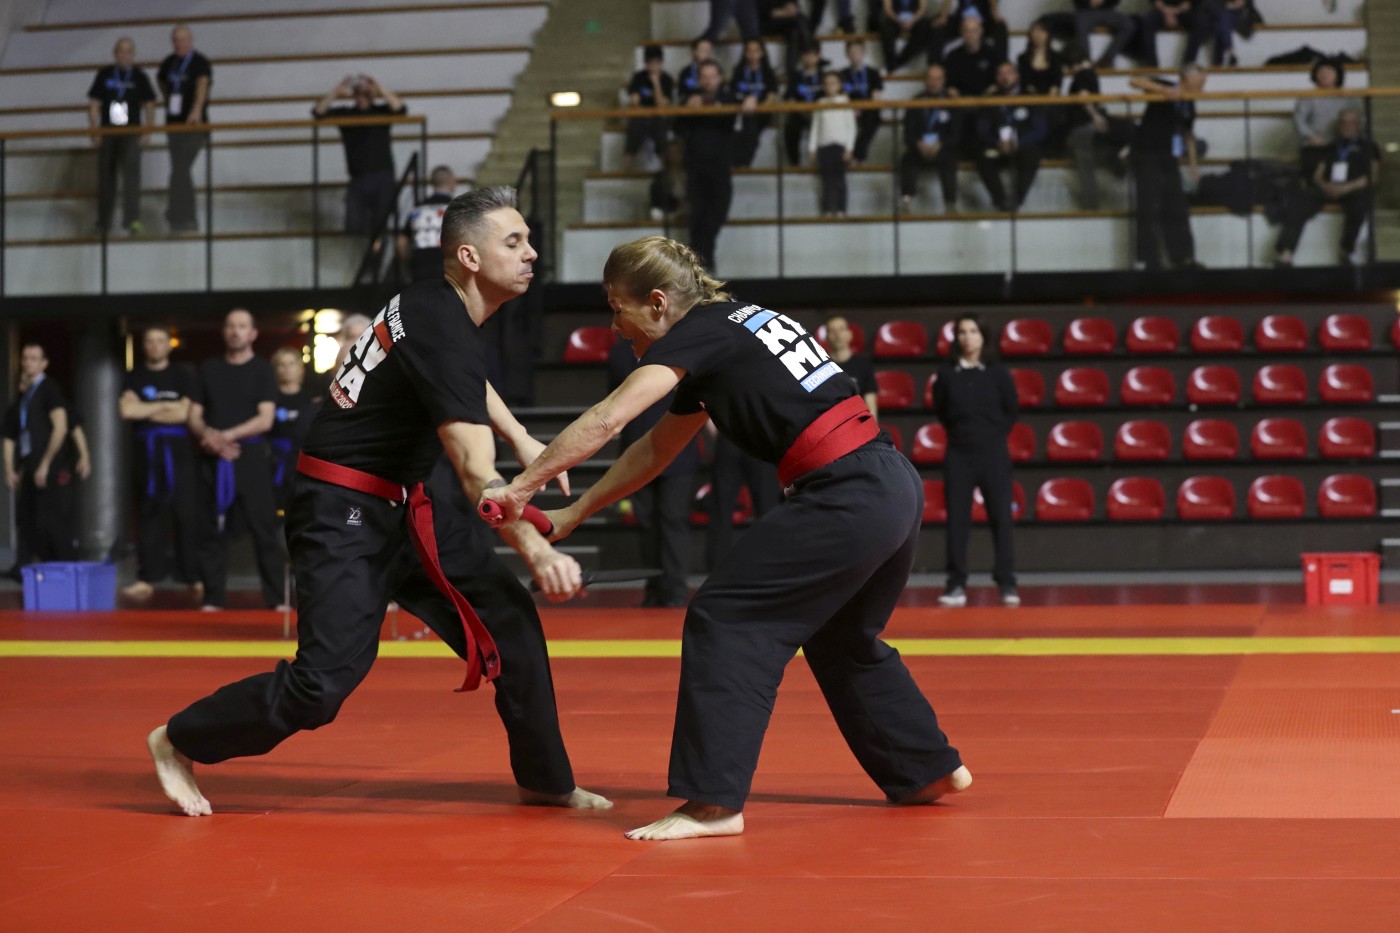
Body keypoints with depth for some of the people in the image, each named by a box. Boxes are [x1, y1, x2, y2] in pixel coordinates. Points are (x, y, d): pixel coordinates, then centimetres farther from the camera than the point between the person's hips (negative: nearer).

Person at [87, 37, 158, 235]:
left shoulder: (139, 77, 6)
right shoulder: (104, 75, 6)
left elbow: (149, 105, 9)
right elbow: (94, 104, 7)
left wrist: (147, 130, -2)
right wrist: (94, 130, -2)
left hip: (131, 134, -1)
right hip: (107, 133, 2)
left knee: (131, 173, -17)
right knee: (106, 176, 8)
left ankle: (132, 220, -24)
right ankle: (103, 223, 20)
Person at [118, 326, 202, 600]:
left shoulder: (182, 376, 6)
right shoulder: (134, 378, 9)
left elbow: (184, 413, -5)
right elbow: (126, 410, -7)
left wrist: (144, 411, -3)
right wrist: (164, 406, -6)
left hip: (178, 452, -2)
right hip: (147, 452, 2)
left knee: (187, 514, -5)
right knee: (149, 515, 1)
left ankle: (195, 577, -1)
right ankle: (147, 579, 4)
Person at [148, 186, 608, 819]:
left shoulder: (440, 305, 7)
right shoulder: (443, 332, -23)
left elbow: (463, 379, 32)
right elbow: (475, 473, -32)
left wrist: (522, 440, 19)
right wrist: (538, 554, -41)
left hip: (396, 508, 10)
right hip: (341, 512, -10)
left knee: (507, 626, 5)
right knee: (326, 681, -15)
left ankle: (544, 780, 16)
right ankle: (178, 742, 5)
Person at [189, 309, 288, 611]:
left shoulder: (262, 369, 4)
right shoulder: (208, 369, 12)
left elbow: (265, 420, -5)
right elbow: (194, 417, 10)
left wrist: (227, 436, -15)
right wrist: (209, 436, -11)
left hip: (251, 457, -3)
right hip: (214, 459, 3)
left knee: (264, 528, -7)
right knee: (214, 530, 2)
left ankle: (277, 599, -5)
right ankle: (213, 599, 8)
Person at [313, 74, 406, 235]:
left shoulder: (382, 111, 11)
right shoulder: (344, 114, 13)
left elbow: (399, 108, -7)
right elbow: (318, 112, 3)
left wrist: (379, 87, -10)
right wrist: (337, 91, -8)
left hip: (383, 178, -1)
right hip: (358, 179, 1)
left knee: (382, 226, -5)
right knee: (355, 227, -9)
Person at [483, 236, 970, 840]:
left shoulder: (701, 334, -5)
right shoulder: (738, 323, 23)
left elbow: (607, 419, -17)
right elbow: (655, 448, 29)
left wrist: (520, 488, -13)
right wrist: (572, 514, 29)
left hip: (846, 497, -10)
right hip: (896, 487, 10)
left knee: (725, 621, -6)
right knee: (841, 636, 28)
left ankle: (713, 802, -8)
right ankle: (930, 770, 38)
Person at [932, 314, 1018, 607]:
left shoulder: (997, 374, 0)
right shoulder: (947, 375, 1)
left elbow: (1011, 411, 9)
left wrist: (994, 436, 6)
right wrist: (961, 433, 7)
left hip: (993, 455, -1)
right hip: (959, 455, 1)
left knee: (1001, 518, -1)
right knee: (957, 520, 0)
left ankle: (1007, 585, 3)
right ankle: (957, 586, 5)